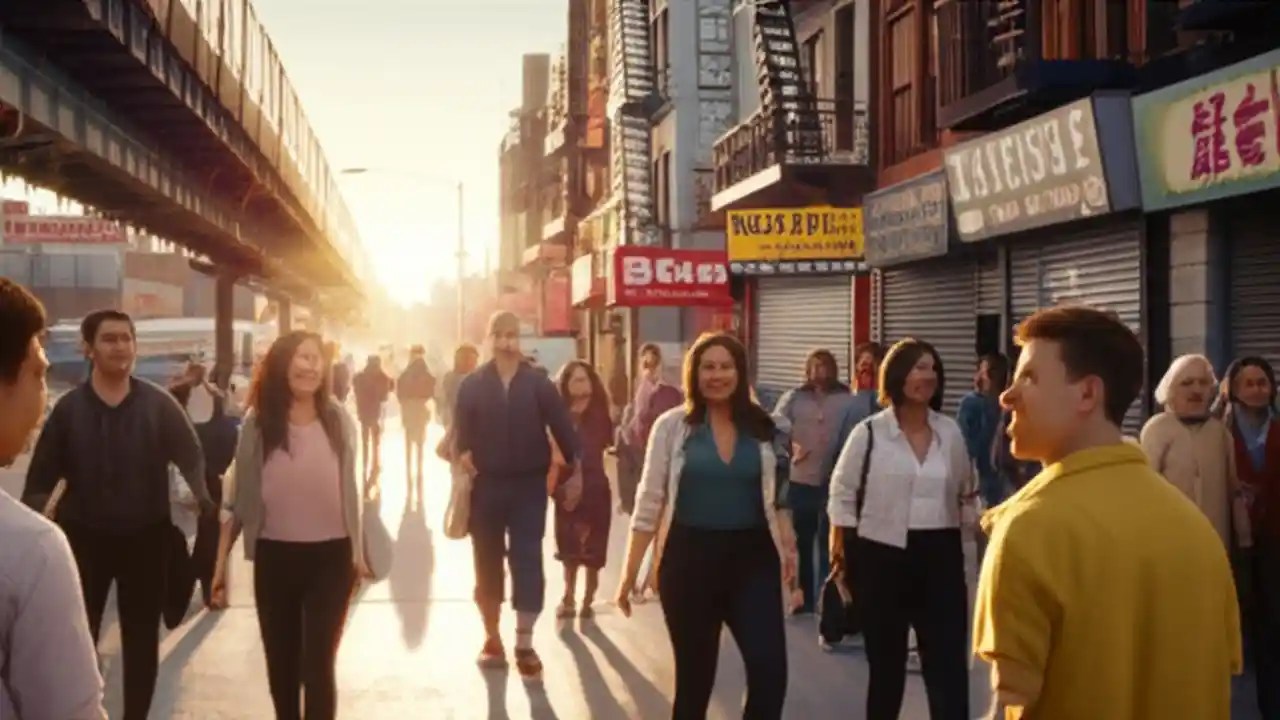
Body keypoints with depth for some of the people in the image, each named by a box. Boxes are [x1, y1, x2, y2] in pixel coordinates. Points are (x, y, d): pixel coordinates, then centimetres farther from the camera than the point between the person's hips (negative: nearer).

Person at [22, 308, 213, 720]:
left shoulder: (159, 405, -3)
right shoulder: (69, 408, -2)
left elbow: (192, 458, -3)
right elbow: (42, 476, 0)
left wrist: (205, 499, -18)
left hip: (146, 538, 0)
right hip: (84, 538, 0)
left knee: (142, 640, 11)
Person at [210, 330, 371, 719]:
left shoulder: (338, 419, -2)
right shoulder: (259, 422, -3)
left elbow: (349, 490, 8)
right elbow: (238, 498, 1)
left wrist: (359, 551, 11)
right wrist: (221, 562, -1)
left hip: (330, 557, -1)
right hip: (275, 557, 1)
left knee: (317, 666, -3)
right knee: (281, 666, 13)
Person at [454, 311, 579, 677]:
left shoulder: (538, 383, 0)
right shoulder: (473, 384, 2)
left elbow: (560, 424, -3)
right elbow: (461, 427, -2)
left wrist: (575, 467, -8)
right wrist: (463, 452, -21)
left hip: (528, 483, -1)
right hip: (486, 483, 1)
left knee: (527, 560, -4)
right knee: (488, 562, 9)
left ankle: (524, 644, 1)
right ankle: (492, 638, 22)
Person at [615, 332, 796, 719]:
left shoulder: (763, 426, 3)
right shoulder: (672, 425, -3)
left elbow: (778, 495, 11)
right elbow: (649, 501, -1)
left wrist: (788, 547, 0)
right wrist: (630, 571, -2)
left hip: (752, 557, 1)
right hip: (691, 558, -1)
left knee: (770, 669, -13)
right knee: (694, 676, 10)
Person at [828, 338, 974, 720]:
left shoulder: (950, 432, 5)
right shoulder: (869, 432, -5)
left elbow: (964, 491, 17)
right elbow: (843, 491, -2)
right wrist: (840, 546, -4)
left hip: (940, 554, 2)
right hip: (882, 554, -2)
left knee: (948, 660, -3)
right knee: (886, 660, 12)